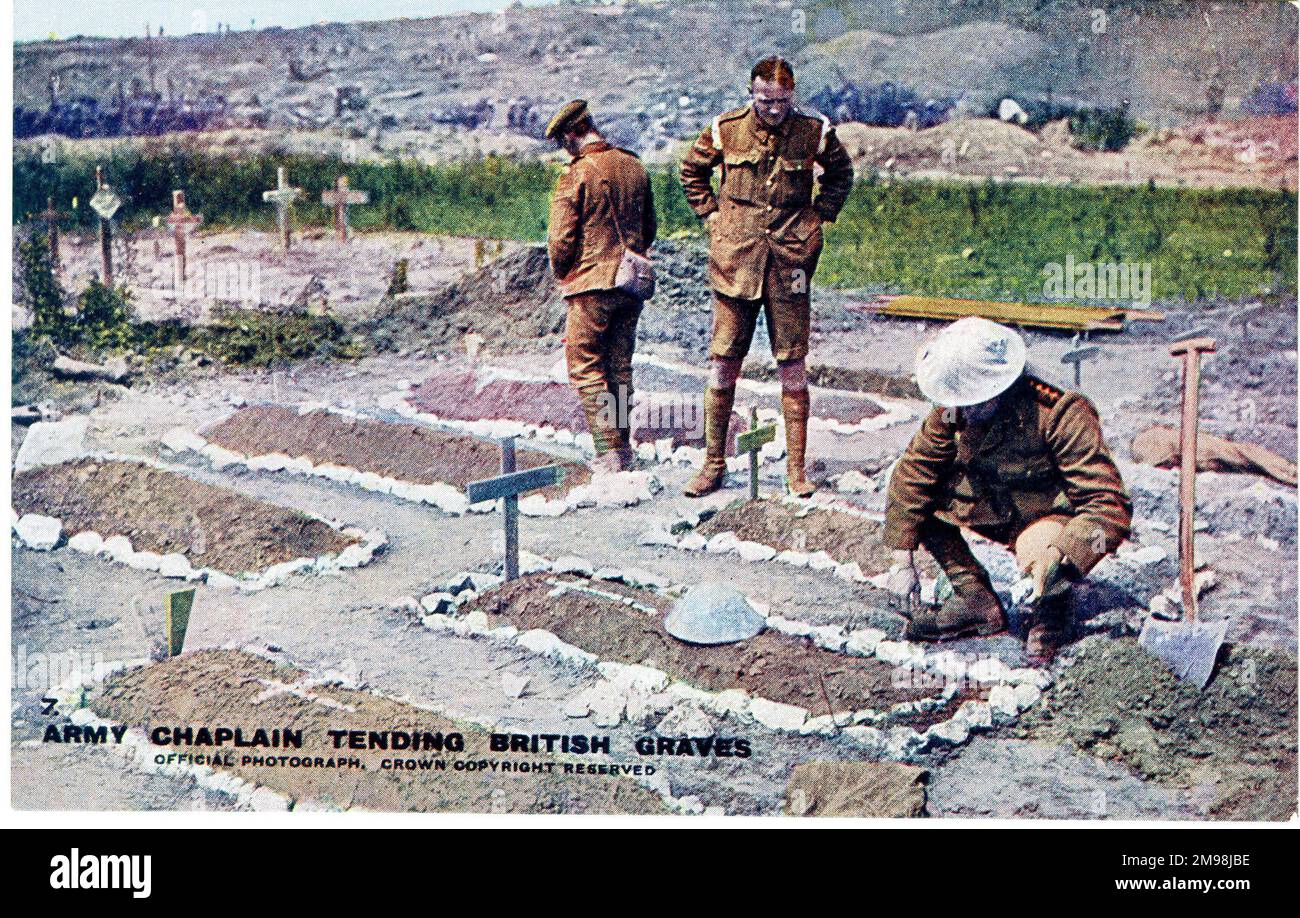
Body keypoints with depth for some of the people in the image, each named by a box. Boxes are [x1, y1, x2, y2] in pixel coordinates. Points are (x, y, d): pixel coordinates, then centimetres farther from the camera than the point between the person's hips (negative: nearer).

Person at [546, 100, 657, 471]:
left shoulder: (577, 175, -14)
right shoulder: (634, 167, 6)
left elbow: (560, 238, -13)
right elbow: (649, 228, 14)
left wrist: (562, 274, 4)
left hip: (592, 286, -6)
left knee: (585, 366, 1)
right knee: (620, 367, 14)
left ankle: (609, 451, -6)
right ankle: (624, 447, 18)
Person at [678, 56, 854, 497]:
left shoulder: (813, 133, 0)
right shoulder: (726, 130, 1)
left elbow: (840, 174, 20)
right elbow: (692, 170, 18)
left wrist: (819, 217, 10)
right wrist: (711, 213, 8)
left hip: (789, 260, 0)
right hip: (735, 260, 0)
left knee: (792, 365, 2)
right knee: (723, 363, 2)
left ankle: (796, 467, 10)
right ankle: (713, 463, 11)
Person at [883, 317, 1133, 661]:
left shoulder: (1060, 415, -29)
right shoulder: (955, 409, -15)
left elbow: (1110, 505, -30)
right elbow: (915, 469, -8)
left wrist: (1062, 558, -46)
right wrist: (903, 556, -14)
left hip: (1057, 516, -6)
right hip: (996, 511, 6)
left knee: (1040, 551, -40)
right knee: (911, 492, -11)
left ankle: (1054, 604, -2)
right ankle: (976, 598, -4)